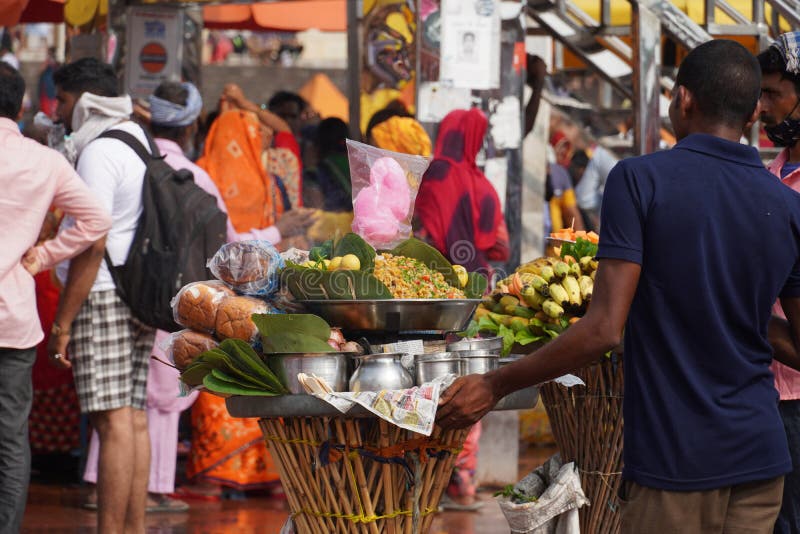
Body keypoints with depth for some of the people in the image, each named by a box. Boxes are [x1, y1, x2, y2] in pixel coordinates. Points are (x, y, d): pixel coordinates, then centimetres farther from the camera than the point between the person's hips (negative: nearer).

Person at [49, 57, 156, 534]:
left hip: (104, 296, -9)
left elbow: (92, 245, -17)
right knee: (135, 418, 9)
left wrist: (62, 322, -15)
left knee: (113, 420, -10)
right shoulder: (137, 139, 17)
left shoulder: (99, 152, -11)